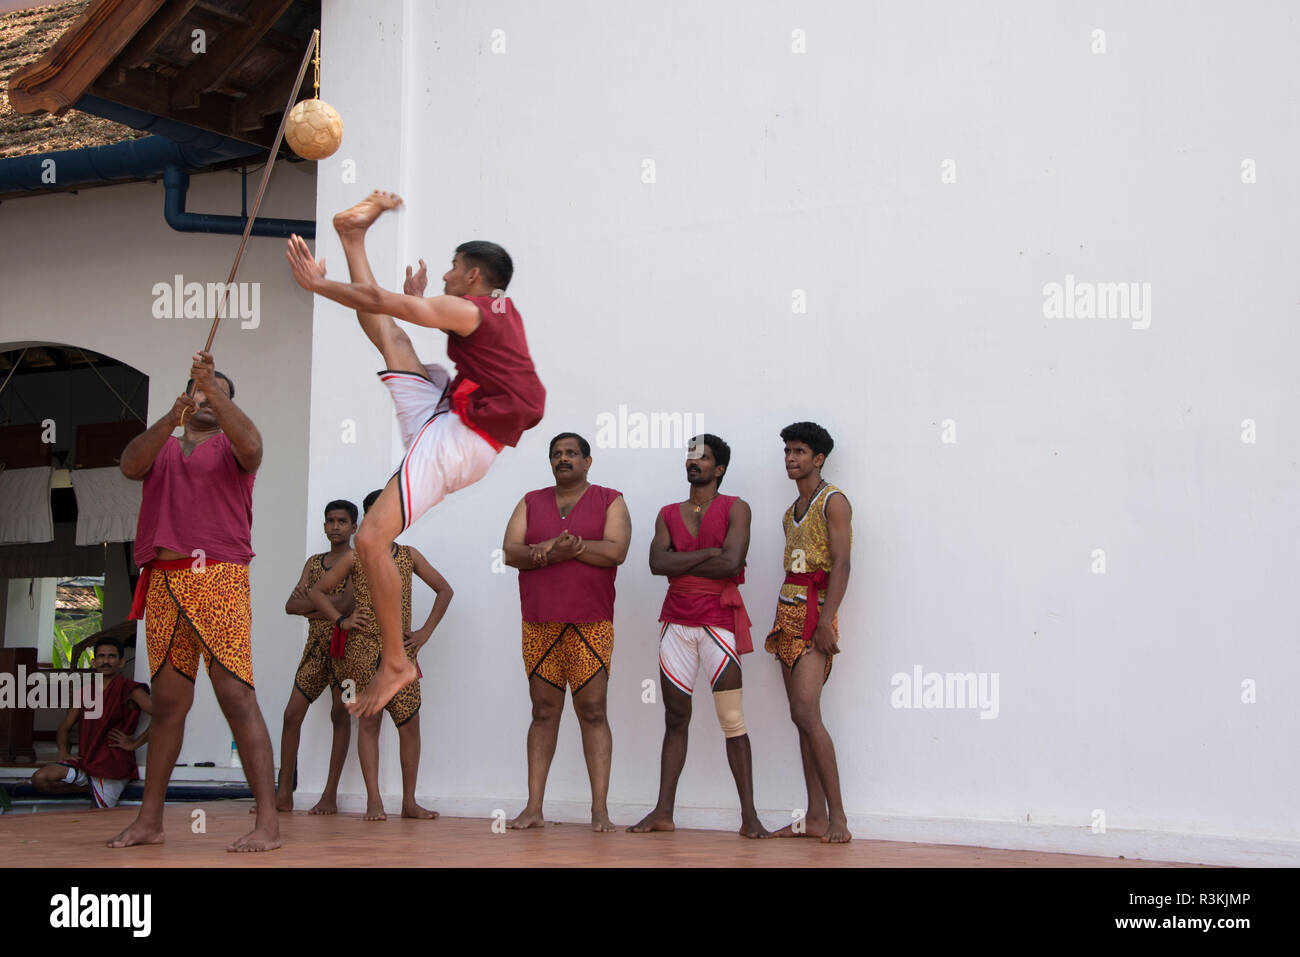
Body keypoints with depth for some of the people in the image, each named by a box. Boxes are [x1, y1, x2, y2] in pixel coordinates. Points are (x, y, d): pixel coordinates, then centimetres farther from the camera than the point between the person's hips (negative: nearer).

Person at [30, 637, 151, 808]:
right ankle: (92, 788, -3)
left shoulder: (128, 689, -5)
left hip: (113, 767, -6)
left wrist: (135, 743, -14)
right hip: (85, 762, 6)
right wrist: (63, 752, 4)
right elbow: (64, 728, 25)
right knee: (40, 779, -16)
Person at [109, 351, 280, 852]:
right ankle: (149, 820, 15)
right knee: (168, 703, 9)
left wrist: (213, 390, -19)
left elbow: (252, 445, -13)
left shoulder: (229, 445, 11)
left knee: (236, 694, -13)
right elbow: (130, 464, -1)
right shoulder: (160, 448, 21)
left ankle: (268, 821, -15)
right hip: (163, 584, 4)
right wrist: (172, 417, -15)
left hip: (216, 580, -4)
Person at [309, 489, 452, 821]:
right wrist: (341, 621, -3)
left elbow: (444, 590, 15)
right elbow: (317, 591, 10)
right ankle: (374, 800, -1)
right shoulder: (355, 558, 5)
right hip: (363, 649, -2)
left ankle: (409, 801, 7)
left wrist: (426, 631, 7)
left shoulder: (409, 556, 10)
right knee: (369, 720, -3)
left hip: (400, 650, 2)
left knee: (409, 723, -1)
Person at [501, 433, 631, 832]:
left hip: (591, 626, -3)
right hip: (539, 627, 3)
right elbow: (510, 552, 1)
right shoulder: (531, 503, 15)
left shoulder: (610, 501, 7)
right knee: (544, 712, 4)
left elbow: (615, 551, -9)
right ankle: (534, 808, 6)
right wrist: (551, 552, -16)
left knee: (592, 711, -5)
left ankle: (600, 809, -3)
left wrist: (570, 547, -14)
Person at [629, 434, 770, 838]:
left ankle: (749, 815, -5)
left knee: (732, 720, -7)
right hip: (676, 619, 4)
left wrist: (681, 563, -5)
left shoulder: (735, 509, 2)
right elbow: (657, 563, -2)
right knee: (675, 719, 6)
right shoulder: (668, 514, 14)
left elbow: (731, 564, -13)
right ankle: (663, 812, 8)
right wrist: (708, 553, -9)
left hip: (719, 620, -4)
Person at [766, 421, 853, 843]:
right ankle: (816, 817, 4)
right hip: (788, 611, 8)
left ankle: (837, 815, -15)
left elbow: (840, 565, -14)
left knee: (806, 712, -17)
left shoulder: (832, 501, -5)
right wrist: (783, 620, 14)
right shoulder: (792, 511, 20)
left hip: (815, 612, -8)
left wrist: (825, 621, -22)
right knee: (800, 716, 3)